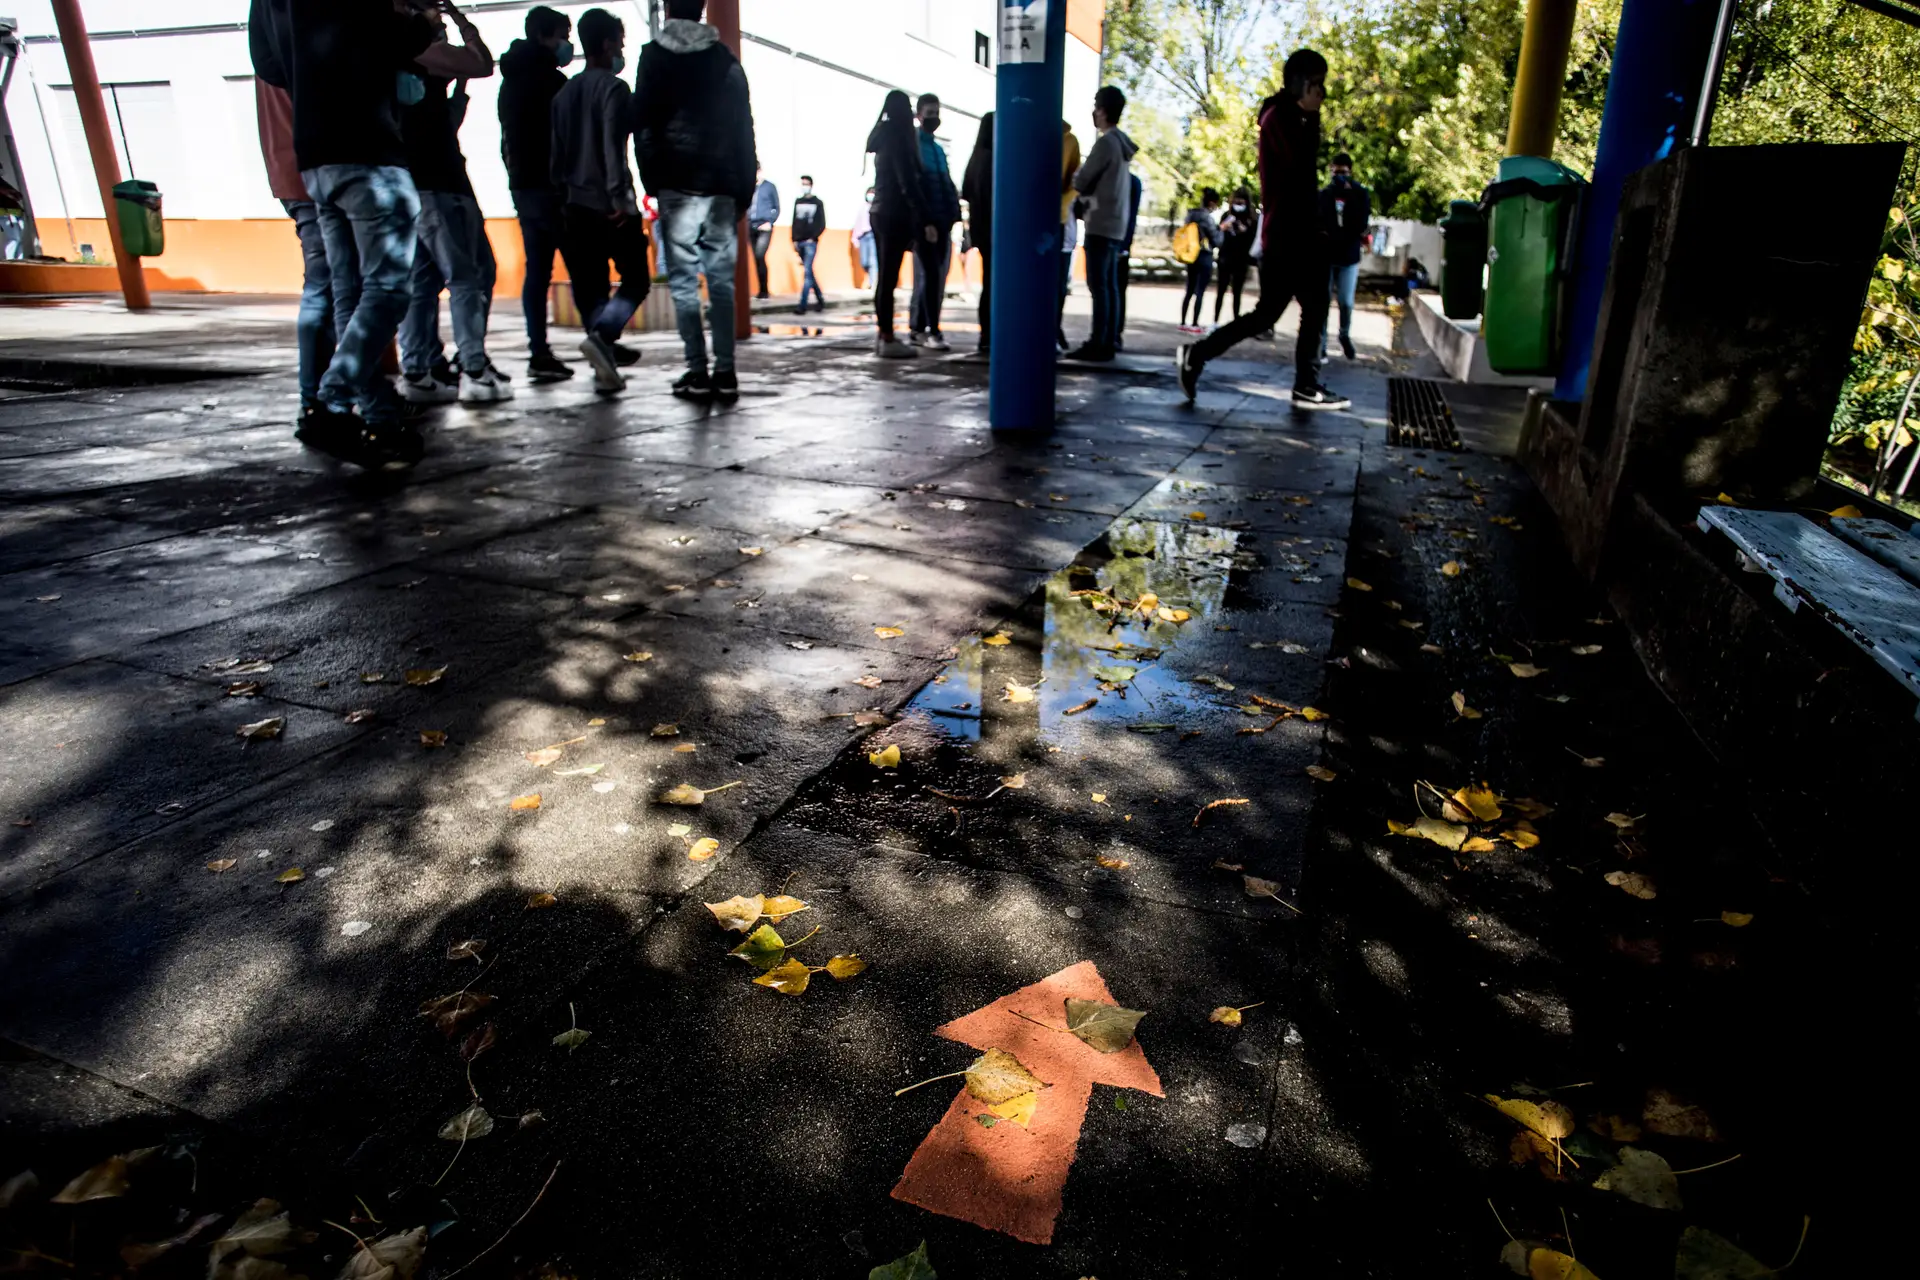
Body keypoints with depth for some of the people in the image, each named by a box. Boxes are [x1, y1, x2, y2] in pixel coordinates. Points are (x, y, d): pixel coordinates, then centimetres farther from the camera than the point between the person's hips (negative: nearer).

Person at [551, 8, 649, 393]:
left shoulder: (564, 93, 15)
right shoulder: (613, 88, -6)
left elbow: (557, 151, 17)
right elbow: (613, 146, -17)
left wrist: (563, 191, 22)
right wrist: (620, 198, -19)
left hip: (576, 207, 6)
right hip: (610, 207, -6)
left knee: (590, 290, 8)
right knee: (635, 281, 2)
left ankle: (605, 369, 5)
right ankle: (602, 337, -21)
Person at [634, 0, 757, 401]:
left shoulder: (655, 57, 5)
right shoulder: (726, 60, 10)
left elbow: (643, 123, 0)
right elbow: (744, 129, 7)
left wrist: (651, 180, 4)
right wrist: (744, 188, 9)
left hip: (678, 186, -2)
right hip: (721, 187, 2)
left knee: (684, 280, -1)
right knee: (721, 280, 3)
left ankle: (697, 372, -6)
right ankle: (725, 372, -2)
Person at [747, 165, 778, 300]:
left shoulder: (770, 186, 1)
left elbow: (777, 208, 4)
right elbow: (745, 207, 14)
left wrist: (770, 222, -9)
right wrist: (746, 222, -2)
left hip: (764, 227, -4)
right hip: (751, 227, 4)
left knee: (760, 256, -18)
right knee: (756, 258, 5)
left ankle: (764, 290, -11)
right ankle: (762, 290, 13)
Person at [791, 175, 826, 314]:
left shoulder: (817, 203, 3)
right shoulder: (798, 202, 16)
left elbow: (822, 224, -2)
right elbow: (795, 222, 15)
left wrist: (813, 237, -12)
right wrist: (794, 240, 6)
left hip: (811, 242, -5)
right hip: (799, 242, 5)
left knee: (807, 272, -13)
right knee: (809, 272, 8)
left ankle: (802, 305, -18)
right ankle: (821, 300, 20)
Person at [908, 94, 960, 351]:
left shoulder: (939, 149, 22)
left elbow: (947, 184, 18)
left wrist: (953, 212, 4)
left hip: (942, 221, 7)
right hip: (924, 222, -7)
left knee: (936, 277, 7)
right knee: (930, 274, -11)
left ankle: (919, 329, 13)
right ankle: (931, 330, -8)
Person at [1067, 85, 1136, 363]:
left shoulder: (1106, 142, -11)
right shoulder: (1121, 143, 17)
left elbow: (1081, 182, -9)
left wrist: (1076, 178, 11)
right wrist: (1088, 184, 10)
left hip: (1101, 224, -9)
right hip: (1116, 224, 9)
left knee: (1098, 285, -11)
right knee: (1110, 285, 7)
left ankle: (1098, 343, -13)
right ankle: (1109, 341, 7)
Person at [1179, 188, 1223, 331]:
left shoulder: (1191, 215, 6)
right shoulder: (1207, 217, -15)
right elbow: (1216, 241, -11)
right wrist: (1220, 229, 4)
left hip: (1192, 255, 7)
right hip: (1205, 257, -7)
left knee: (1189, 291, 12)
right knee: (1200, 292, -3)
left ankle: (1183, 323, 13)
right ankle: (1194, 325, -2)